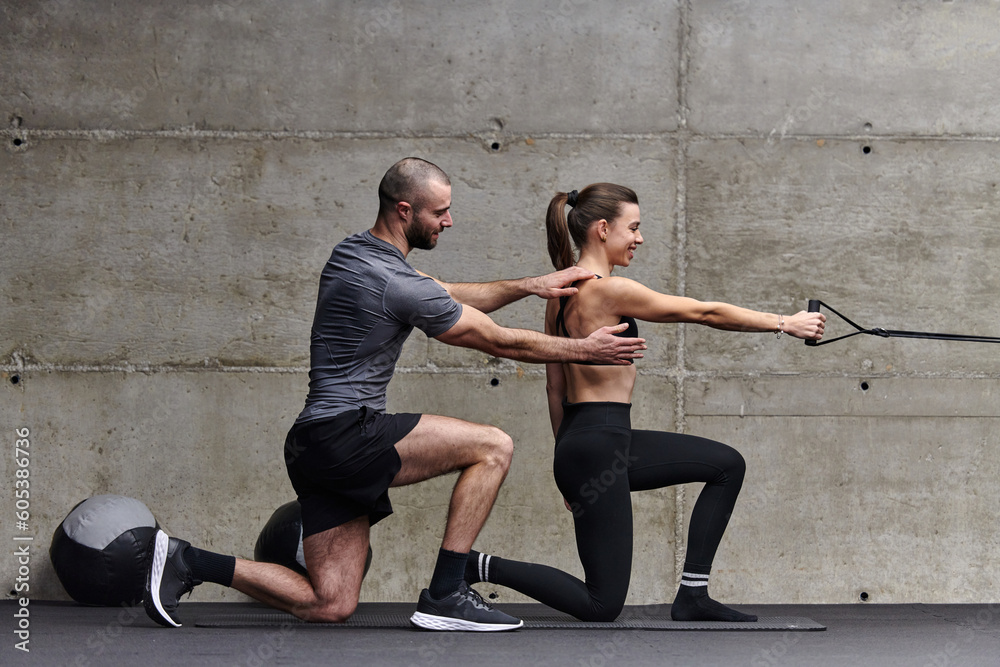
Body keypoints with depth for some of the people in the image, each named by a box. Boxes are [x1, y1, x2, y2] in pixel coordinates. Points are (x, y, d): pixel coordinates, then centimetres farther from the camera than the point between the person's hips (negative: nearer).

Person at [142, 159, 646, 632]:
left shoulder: (353, 252, 14)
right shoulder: (398, 285, -16)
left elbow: (450, 297, 27)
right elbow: (501, 342, -6)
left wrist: (532, 285, 24)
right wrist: (586, 350, 6)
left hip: (315, 448, 10)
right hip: (344, 434, -10)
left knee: (330, 606, 8)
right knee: (493, 447, -11)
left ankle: (188, 562, 7)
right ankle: (444, 596, -8)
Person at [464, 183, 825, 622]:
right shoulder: (609, 290, -17)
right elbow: (704, 312, -10)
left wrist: (569, 462, 22)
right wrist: (784, 323, 0)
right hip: (597, 447, -10)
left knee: (727, 465, 15)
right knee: (602, 605, -4)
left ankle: (692, 595, 16)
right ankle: (482, 568, -1)